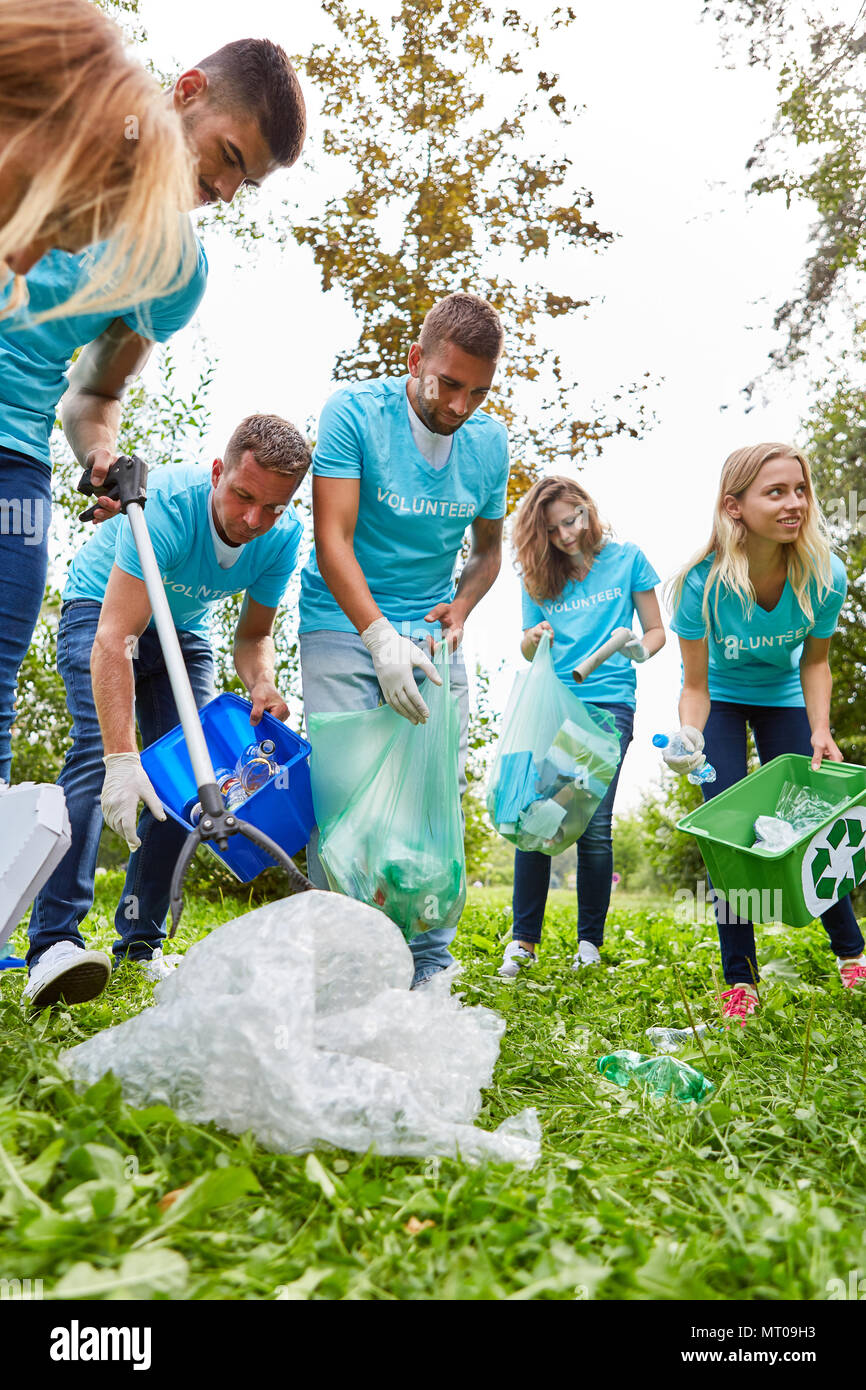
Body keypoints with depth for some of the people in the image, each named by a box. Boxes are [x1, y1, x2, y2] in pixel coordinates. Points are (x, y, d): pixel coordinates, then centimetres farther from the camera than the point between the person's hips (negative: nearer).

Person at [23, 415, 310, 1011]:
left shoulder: (284, 536, -20)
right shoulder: (168, 503, -36)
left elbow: (254, 633, -5)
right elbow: (115, 638, -41)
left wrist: (262, 684, -29)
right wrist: (123, 758, -49)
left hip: (183, 629, 5)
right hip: (102, 607, -5)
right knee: (98, 753, -25)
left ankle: (142, 941, 0)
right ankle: (54, 940, -30)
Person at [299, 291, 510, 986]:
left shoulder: (490, 440, 3)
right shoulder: (355, 411, -10)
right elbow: (333, 538, -17)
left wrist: (461, 605, -4)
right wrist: (381, 637, -29)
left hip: (433, 633, 4)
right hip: (346, 624, -3)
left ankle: (429, 967, 7)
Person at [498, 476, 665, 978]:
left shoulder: (627, 558, 7)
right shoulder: (540, 578, 13)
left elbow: (657, 630, 9)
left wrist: (639, 649, -14)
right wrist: (533, 641, -6)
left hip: (609, 703, -2)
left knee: (594, 824, -8)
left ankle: (590, 942, 6)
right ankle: (524, 939, 3)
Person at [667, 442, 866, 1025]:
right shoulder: (704, 582, -33)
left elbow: (815, 661, -8)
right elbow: (696, 686, -24)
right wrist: (689, 739, -43)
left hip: (783, 699, 2)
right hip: (721, 700, -1)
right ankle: (740, 977, 5)